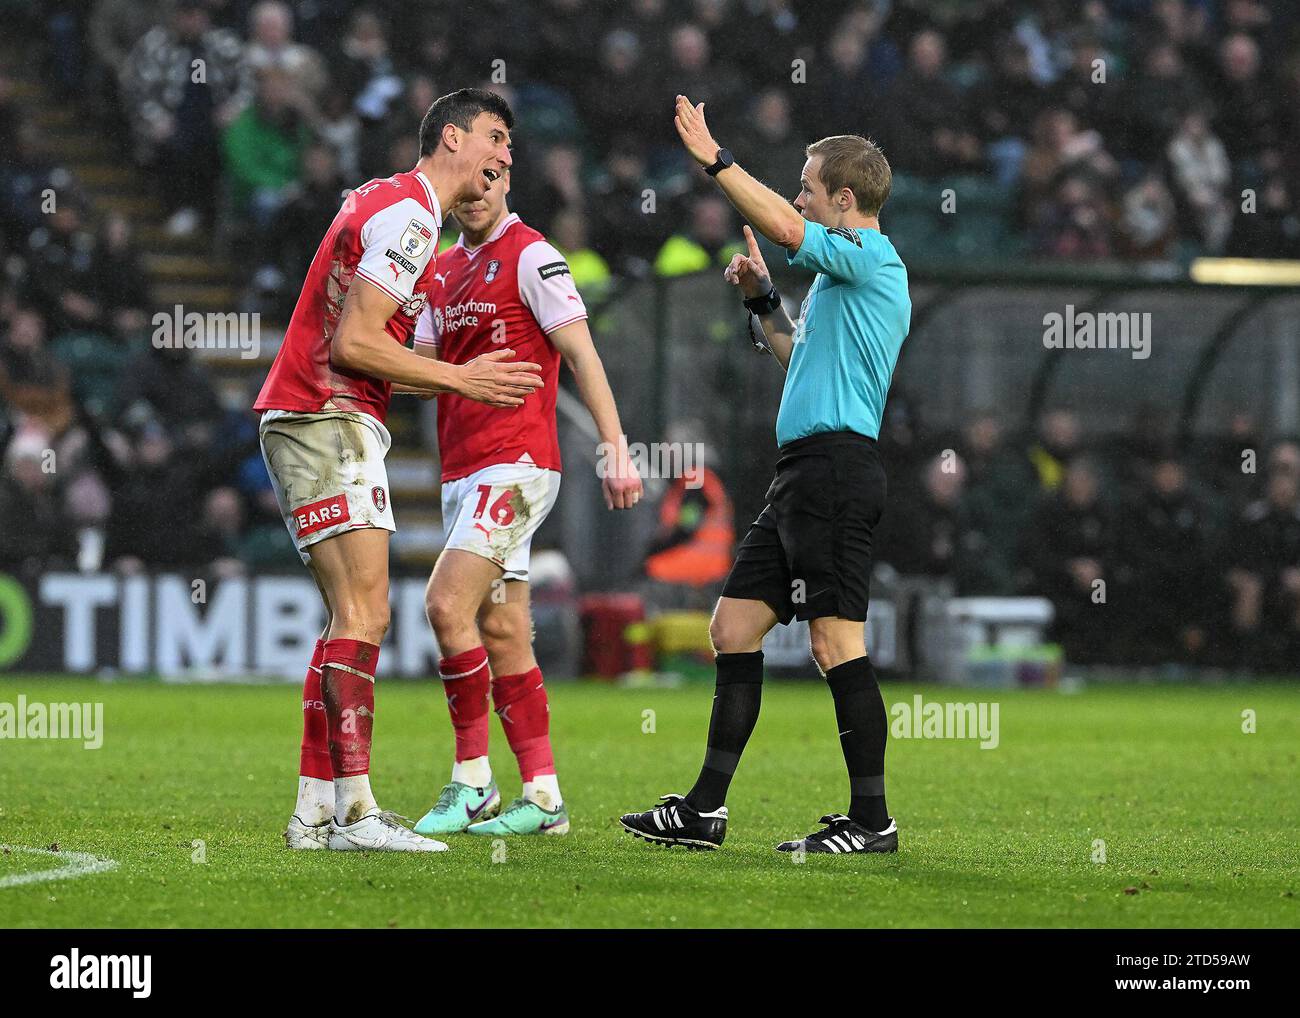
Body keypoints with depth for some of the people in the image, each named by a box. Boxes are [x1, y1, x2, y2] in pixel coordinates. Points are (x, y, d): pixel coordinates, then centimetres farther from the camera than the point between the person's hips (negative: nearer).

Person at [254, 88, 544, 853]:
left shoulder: (385, 205, 21)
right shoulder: (408, 215, -11)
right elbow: (353, 342, -18)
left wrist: (466, 380, 17)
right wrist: (459, 380, -11)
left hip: (305, 420, 11)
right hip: (329, 424, -11)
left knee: (353, 617, 9)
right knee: (365, 613, -15)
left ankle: (316, 811, 8)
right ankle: (355, 811, -20)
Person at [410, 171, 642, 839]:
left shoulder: (531, 256, -6)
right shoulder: (443, 270, 17)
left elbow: (581, 353, -11)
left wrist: (615, 446, -17)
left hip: (515, 464, -8)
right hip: (461, 472, 8)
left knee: (447, 604, -18)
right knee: (501, 632, 5)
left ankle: (472, 782, -11)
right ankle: (543, 798, 7)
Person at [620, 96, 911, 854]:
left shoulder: (870, 259, -8)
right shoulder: (844, 273, 23)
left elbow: (785, 228, -24)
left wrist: (715, 159, -17)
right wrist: (765, 302, 26)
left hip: (836, 469, -11)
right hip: (807, 477, 11)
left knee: (837, 642, -10)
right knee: (734, 626, 9)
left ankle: (872, 819, -6)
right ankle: (706, 810, 11)